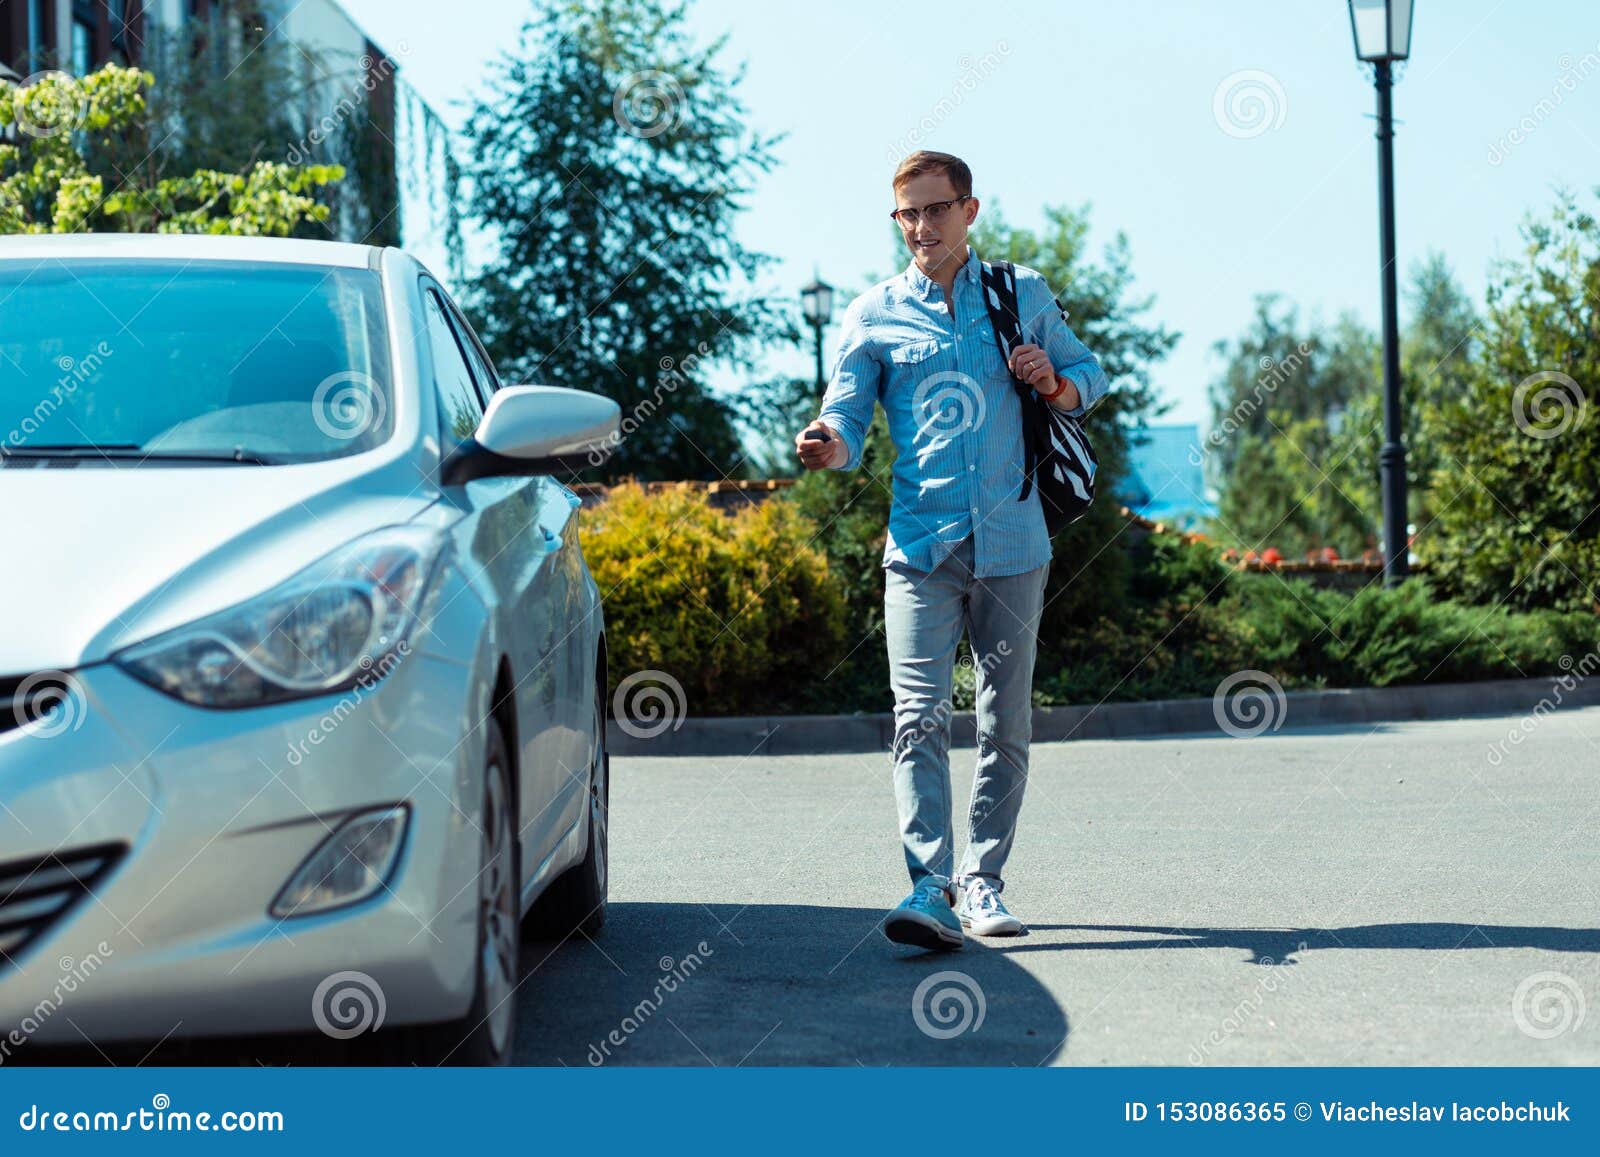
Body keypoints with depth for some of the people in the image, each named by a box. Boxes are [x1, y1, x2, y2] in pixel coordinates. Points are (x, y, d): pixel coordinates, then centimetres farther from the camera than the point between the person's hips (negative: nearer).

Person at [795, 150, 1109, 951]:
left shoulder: (1024, 294, 10)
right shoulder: (874, 315, 7)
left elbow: (1088, 373, 19)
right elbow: (847, 418, 2)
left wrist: (1055, 384, -4)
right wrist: (828, 447, -22)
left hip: (1011, 543, 2)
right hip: (920, 546, -2)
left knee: (1006, 725, 7)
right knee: (920, 718, -15)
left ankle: (982, 881, 18)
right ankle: (930, 889, -20)